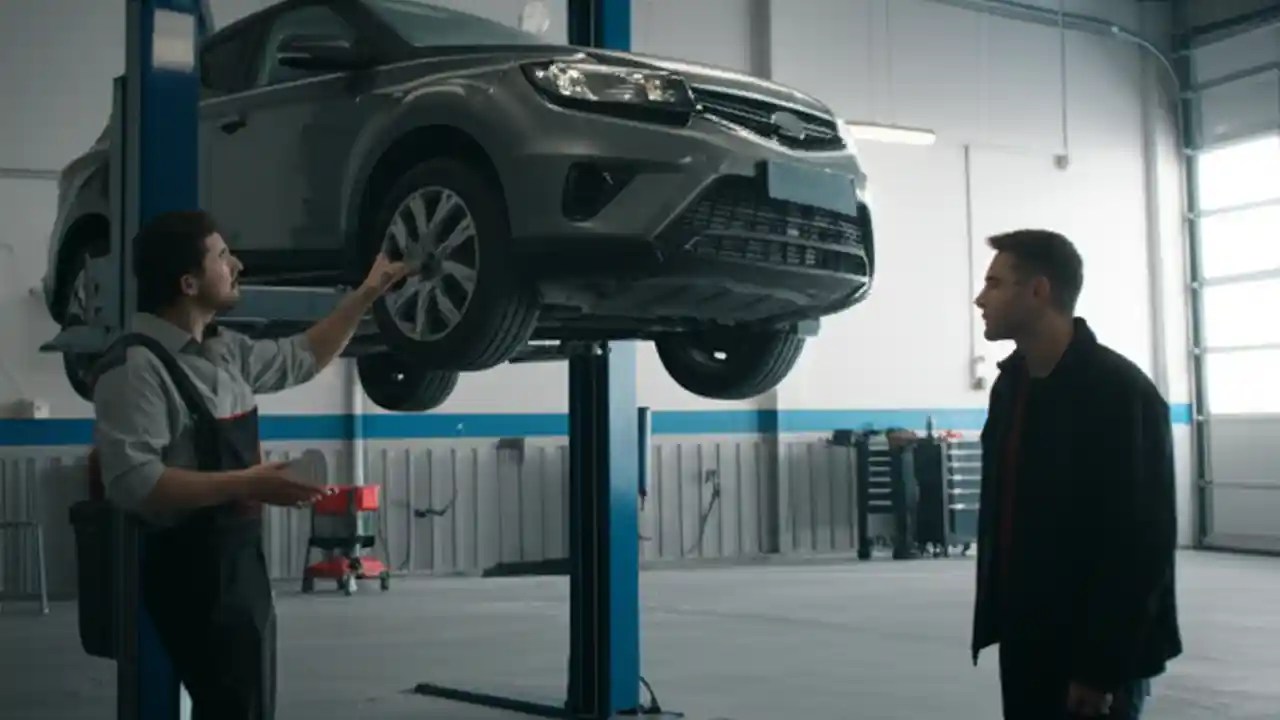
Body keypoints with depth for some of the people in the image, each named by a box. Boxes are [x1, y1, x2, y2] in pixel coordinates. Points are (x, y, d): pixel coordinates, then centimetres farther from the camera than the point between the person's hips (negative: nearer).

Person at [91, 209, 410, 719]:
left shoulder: (225, 351, 9)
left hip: (240, 560, 10)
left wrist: (367, 293, 21)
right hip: (193, 571, -9)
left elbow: (301, 358, 25)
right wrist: (244, 484, -29)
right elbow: (131, 481, -28)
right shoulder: (136, 365, -18)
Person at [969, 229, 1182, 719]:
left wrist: (1102, 668, -19)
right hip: (1024, 643, 7)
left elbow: (1141, 545, -18)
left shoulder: (1119, 390, -15)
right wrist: (995, 617, 12)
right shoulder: (1010, 384, 9)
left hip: (1094, 658, -7)